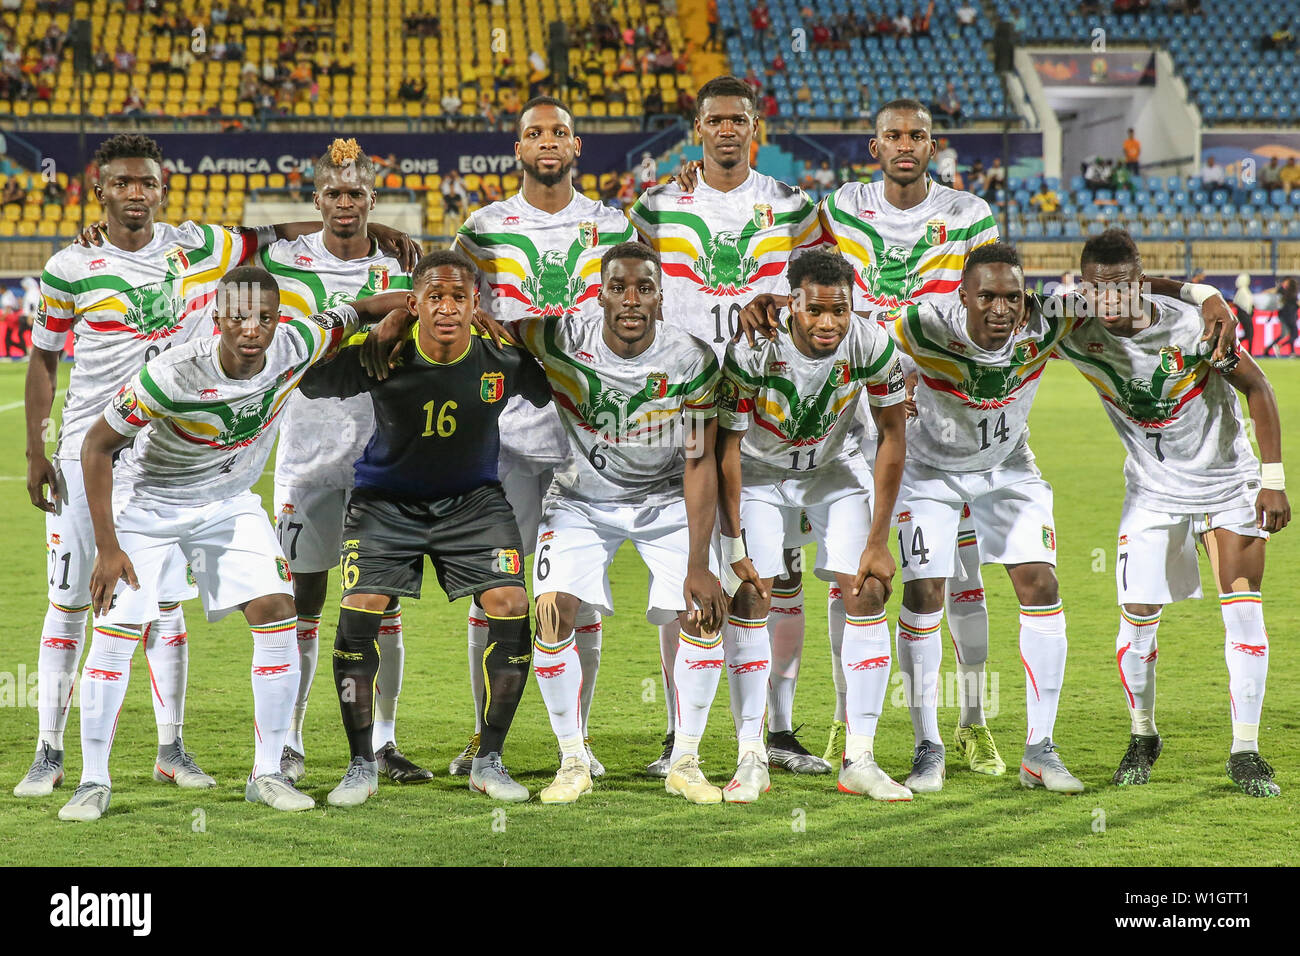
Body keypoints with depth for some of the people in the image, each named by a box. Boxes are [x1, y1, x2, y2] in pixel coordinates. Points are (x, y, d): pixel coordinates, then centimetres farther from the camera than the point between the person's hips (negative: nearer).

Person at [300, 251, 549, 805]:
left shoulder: (504, 362, -19)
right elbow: (307, 384, -14)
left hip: (472, 499, 1)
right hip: (386, 501, -1)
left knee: (511, 607, -14)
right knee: (359, 612, -15)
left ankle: (488, 761, 3)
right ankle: (361, 766, 1)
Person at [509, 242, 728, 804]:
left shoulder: (692, 362, -20)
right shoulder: (563, 341, -23)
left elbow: (699, 464, -15)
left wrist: (699, 564, -18)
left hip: (666, 499, 1)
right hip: (581, 499, 0)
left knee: (704, 612, -14)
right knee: (555, 610, -18)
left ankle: (684, 763, 3)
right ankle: (573, 763, -1)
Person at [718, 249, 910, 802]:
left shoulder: (873, 346, -25)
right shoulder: (751, 352, -31)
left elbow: (891, 436, -12)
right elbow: (727, 445, -18)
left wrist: (878, 541, -11)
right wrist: (735, 542, -19)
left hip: (836, 468, 2)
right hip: (759, 471, -2)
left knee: (867, 594, -10)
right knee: (749, 596, -14)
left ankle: (859, 760, -6)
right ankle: (752, 760, -8)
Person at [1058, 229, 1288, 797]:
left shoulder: (1189, 325, -22)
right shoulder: (1076, 336, -16)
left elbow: (1257, 388, -11)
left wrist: (1273, 479, -12)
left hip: (1229, 480, -2)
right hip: (1153, 488, 2)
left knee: (1244, 612, -9)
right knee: (1138, 618, -3)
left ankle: (1244, 751, 0)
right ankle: (1142, 737, 21)